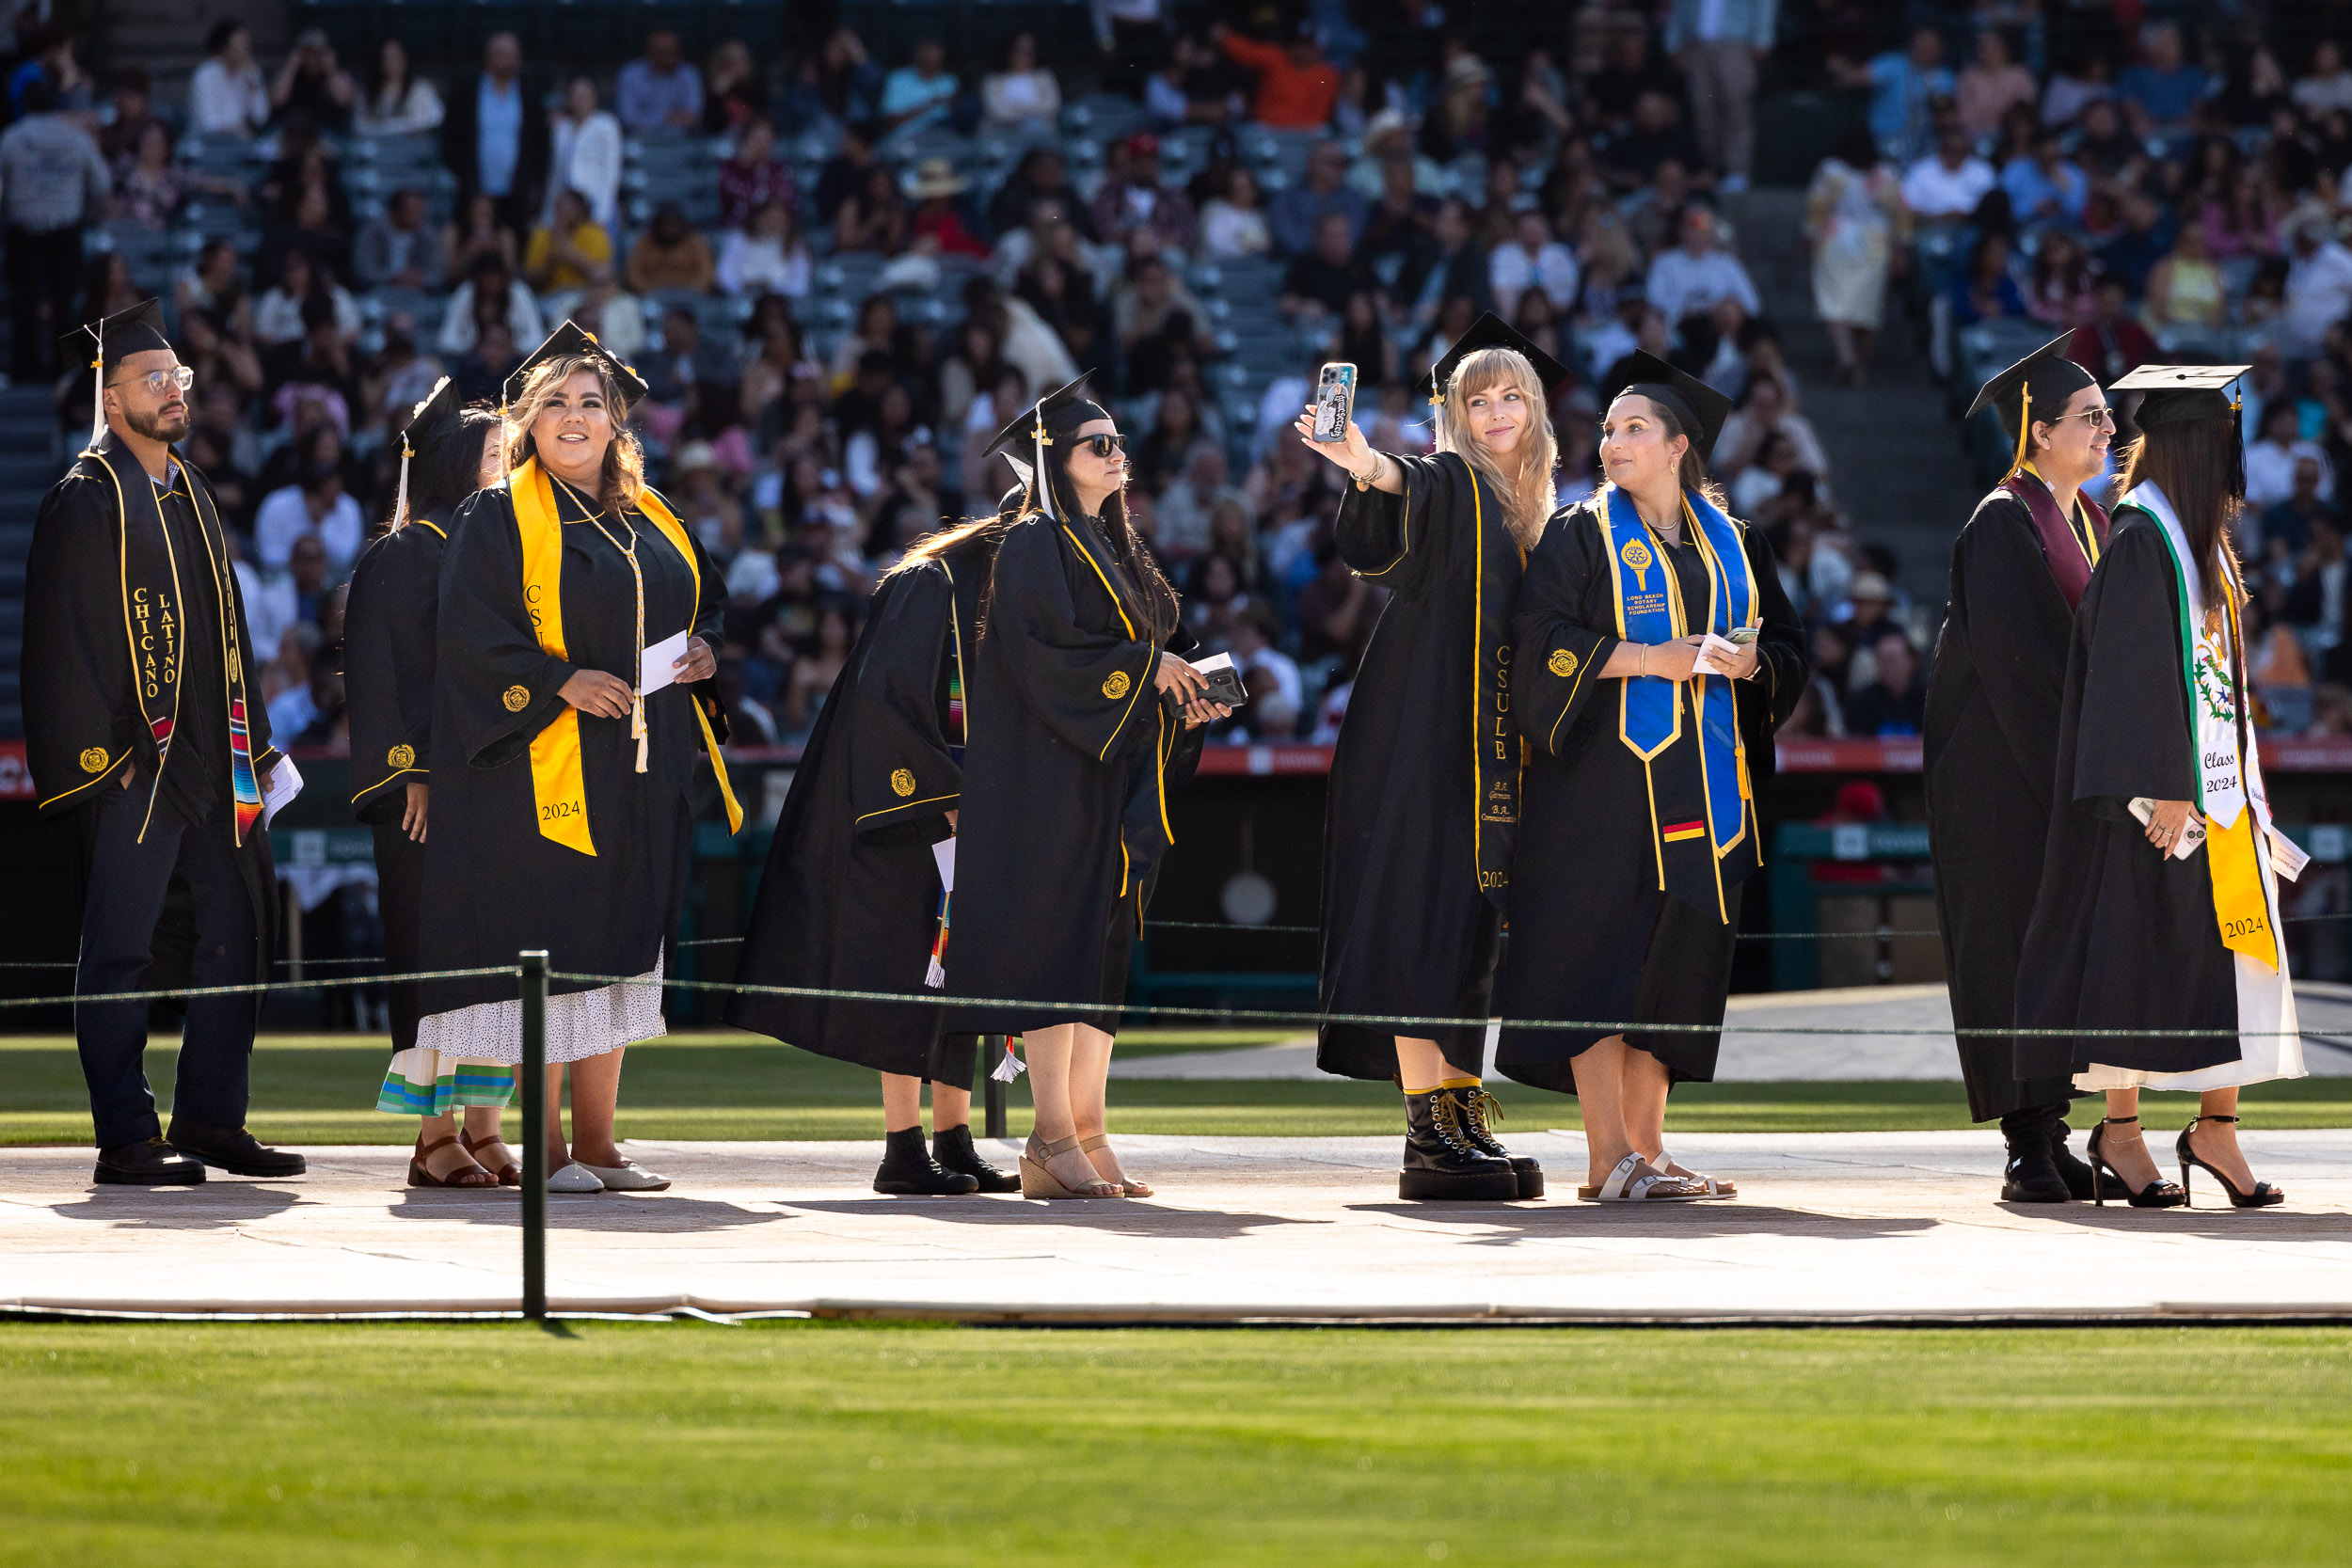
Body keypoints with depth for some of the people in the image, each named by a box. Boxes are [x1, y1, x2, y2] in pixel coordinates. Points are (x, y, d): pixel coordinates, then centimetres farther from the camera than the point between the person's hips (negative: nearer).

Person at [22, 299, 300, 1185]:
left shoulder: (190, 495, 17)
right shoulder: (88, 501, -7)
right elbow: (65, 638, -12)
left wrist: (253, 745, 15)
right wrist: (106, 754, -18)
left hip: (209, 763, 8)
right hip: (132, 768, -8)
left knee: (237, 935, 8)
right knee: (122, 950, -4)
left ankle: (210, 1121, 16)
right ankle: (125, 1139, -2)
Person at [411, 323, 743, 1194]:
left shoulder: (652, 523, 16)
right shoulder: (498, 518, -2)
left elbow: (708, 600, 22)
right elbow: (471, 635, -9)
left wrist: (704, 652, 0)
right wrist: (557, 682, -20)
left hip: (638, 778, 6)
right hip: (546, 766, -6)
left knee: (614, 956, 8)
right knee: (548, 956, -7)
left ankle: (597, 1142, 12)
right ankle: (547, 1148, -3)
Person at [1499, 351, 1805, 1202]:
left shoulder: (1733, 544, 14)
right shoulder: (1580, 534, 3)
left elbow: (1788, 644, 14)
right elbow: (1540, 640, -8)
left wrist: (1747, 662, -8)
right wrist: (1648, 659, -15)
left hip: (1704, 775, 4)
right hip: (1608, 773, -4)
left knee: (1678, 957, 4)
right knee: (1603, 952, -9)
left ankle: (1646, 1149, 9)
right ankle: (1609, 1159, -11)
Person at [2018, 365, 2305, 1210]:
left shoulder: (2200, 541, 15)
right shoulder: (2141, 543, -13)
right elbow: (2133, 671, -19)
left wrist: (2238, 792, 19)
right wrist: (2164, 787, -23)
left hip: (2217, 782, 9)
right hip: (2163, 779, -9)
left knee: (2232, 947, 4)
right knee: (2137, 949, -5)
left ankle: (2215, 1125, 6)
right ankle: (2119, 1134, 1)